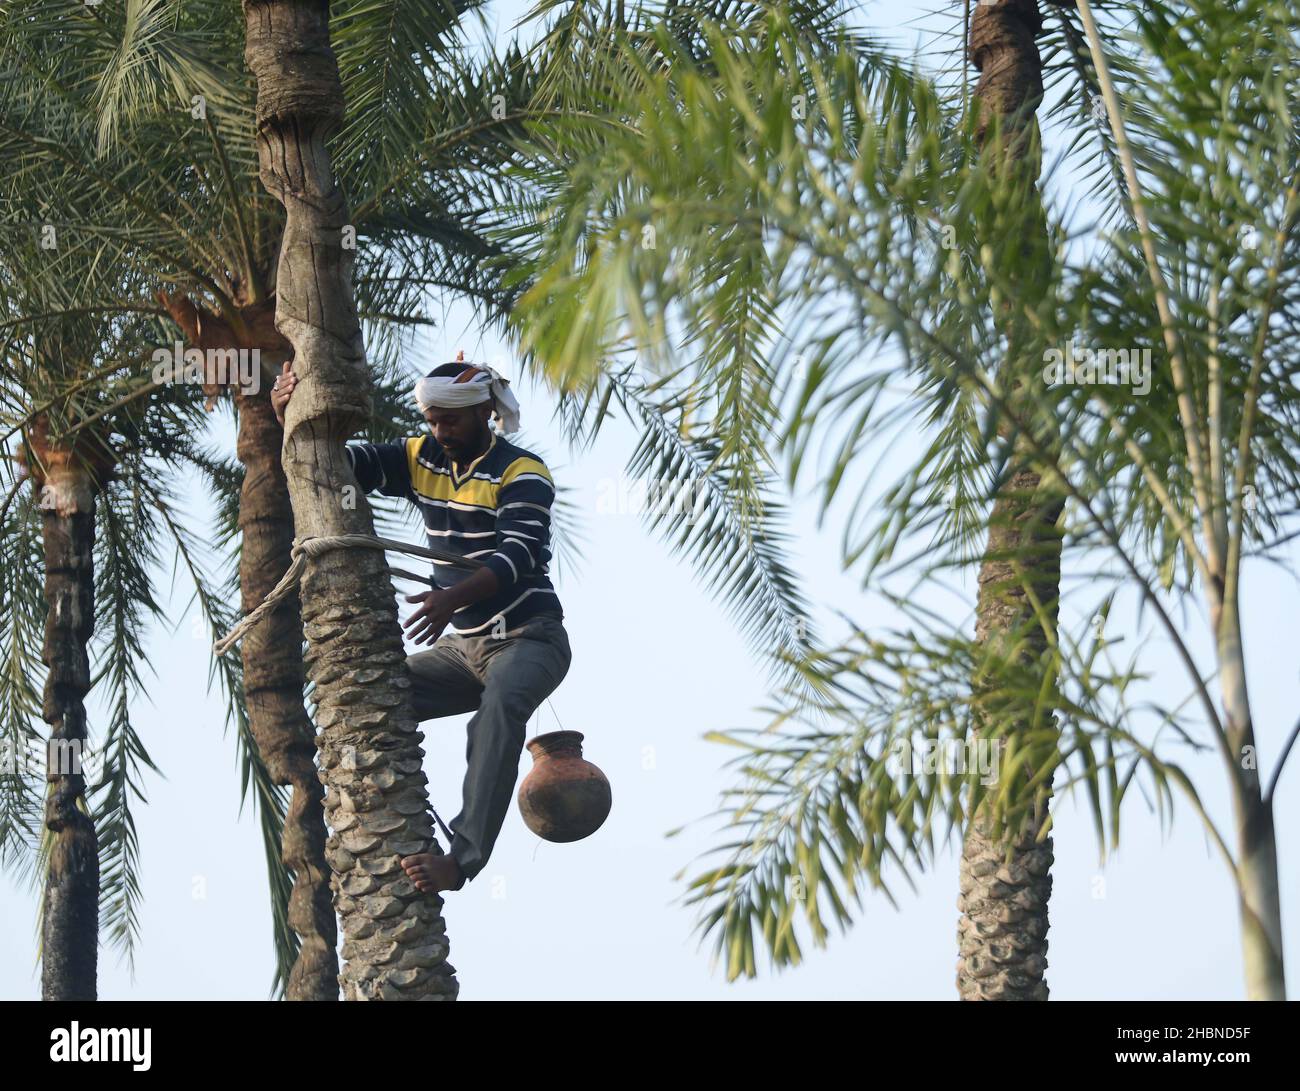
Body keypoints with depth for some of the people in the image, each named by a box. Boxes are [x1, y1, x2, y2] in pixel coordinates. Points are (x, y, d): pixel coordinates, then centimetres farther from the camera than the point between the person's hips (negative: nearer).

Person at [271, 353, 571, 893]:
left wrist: (454, 597, -47)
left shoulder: (523, 473, -13)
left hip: (529, 639, -7)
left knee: (499, 707, -37)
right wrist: (292, 419, -22)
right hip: (464, 646, 7)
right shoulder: (421, 459, 5)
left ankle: (462, 859, -47)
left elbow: (516, 555, -29)